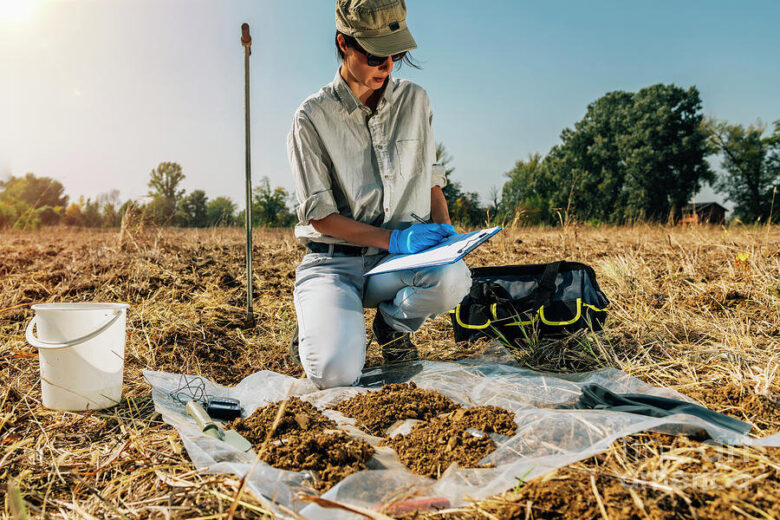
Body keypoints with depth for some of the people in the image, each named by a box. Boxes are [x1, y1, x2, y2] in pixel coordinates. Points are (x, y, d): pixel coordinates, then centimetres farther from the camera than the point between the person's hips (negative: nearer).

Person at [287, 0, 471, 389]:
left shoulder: (415, 100, 6)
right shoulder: (313, 118, -7)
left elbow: (431, 178, 15)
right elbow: (318, 214, -9)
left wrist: (445, 231, -3)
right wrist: (393, 239, -19)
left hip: (398, 261, 3)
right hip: (333, 261, -3)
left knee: (453, 278, -33)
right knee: (336, 372, -27)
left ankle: (392, 323, 2)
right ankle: (319, 327, 12)